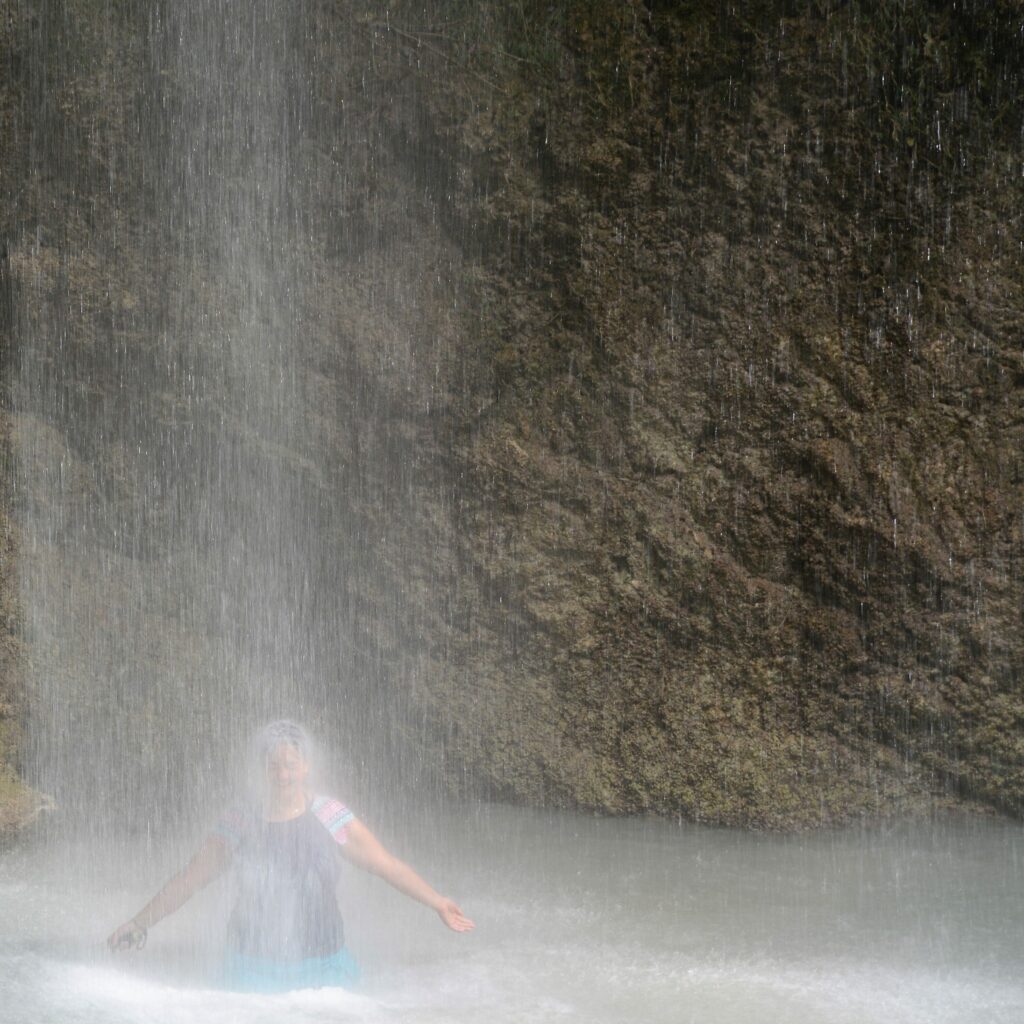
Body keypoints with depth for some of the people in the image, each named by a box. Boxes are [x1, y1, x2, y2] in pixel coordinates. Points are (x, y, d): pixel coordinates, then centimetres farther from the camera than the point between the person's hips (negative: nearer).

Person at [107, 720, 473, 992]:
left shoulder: (329, 816, -2)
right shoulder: (239, 823, -1)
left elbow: (387, 864, -3)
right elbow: (189, 879, 6)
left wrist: (436, 902, -13)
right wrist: (141, 923, 3)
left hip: (322, 969, 0)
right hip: (255, 972, 0)